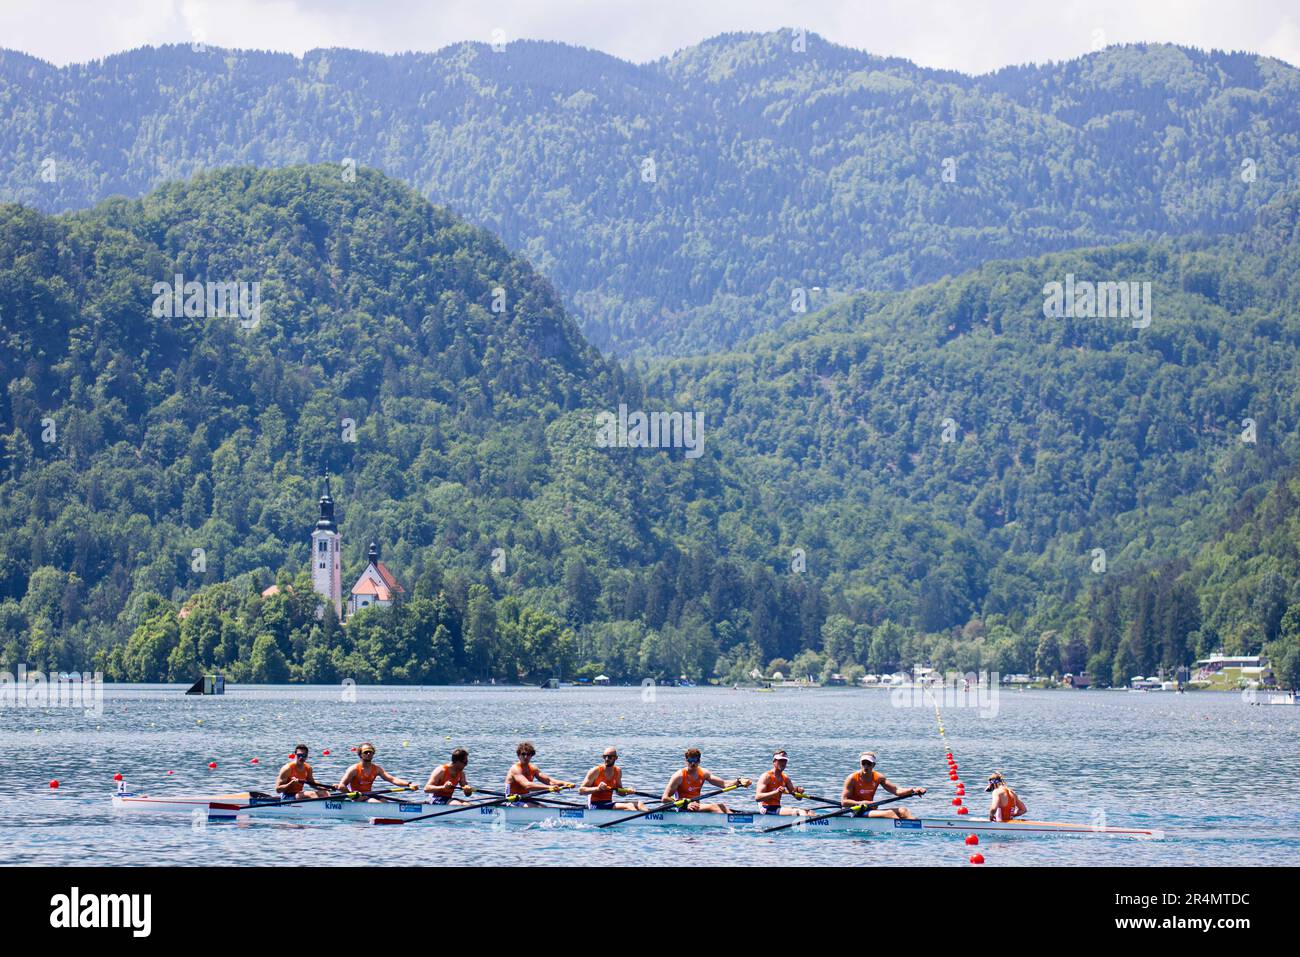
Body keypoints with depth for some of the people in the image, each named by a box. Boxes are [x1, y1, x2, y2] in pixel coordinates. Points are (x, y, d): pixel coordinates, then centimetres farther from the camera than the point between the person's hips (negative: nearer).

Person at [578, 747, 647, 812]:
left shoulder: (618, 771, 10)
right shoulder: (596, 771, -9)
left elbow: (619, 791, 22)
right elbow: (580, 790, -11)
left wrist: (627, 791, -1)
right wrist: (597, 788, -26)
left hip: (609, 803, 7)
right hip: (595, 805, -7)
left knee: (638, 804, -12)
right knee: (629, 806, -25)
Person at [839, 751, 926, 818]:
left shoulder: (878, 777, 7)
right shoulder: (852, 778, -8)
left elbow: (896, 790, 2)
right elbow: (843, 802, -13)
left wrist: (913, 790, -14)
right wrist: (860, 803, -27)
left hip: (872, 811, 7)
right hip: (858, 814, -7)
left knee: (902, 811, -10)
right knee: (889, 813, -27)